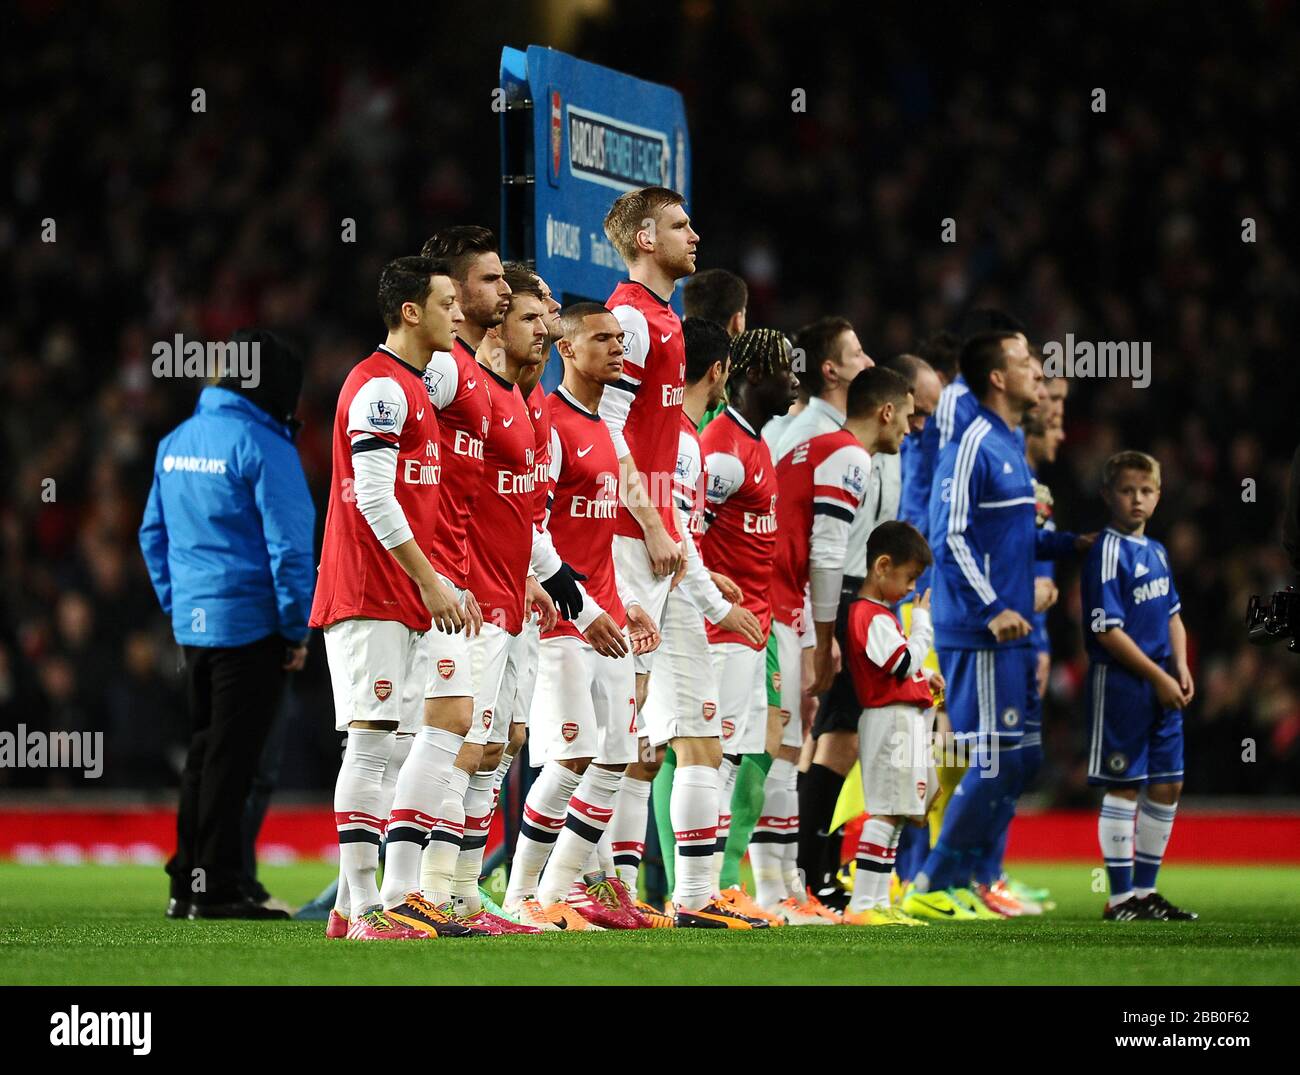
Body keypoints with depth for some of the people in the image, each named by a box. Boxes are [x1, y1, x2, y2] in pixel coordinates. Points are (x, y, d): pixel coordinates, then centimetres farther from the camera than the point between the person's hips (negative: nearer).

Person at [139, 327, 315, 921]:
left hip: (193, 622, 7)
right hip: (248, 623, -7)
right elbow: (289, 544, -15)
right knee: (231, 758, -4)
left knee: (204, 753, 15)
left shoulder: (176, 443, 11)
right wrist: (297, 629, -9)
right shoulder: (263, 446, -13)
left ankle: (187, 883, 17)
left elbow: (154, 534, 18)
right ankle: (217, 889, -3)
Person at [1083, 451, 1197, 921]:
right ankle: (1121, 897, 2)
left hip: (1162, 687, 8)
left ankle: (1146, 890, 20)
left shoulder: (1157, 552, 14)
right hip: (1119, 684, -8)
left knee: (1167, 786, 10)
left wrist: (1180, 666, 6)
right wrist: (1157, 676, -16)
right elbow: (1107, 630, -17)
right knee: (1123, 787, -3)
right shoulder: (1107, 552, -12)